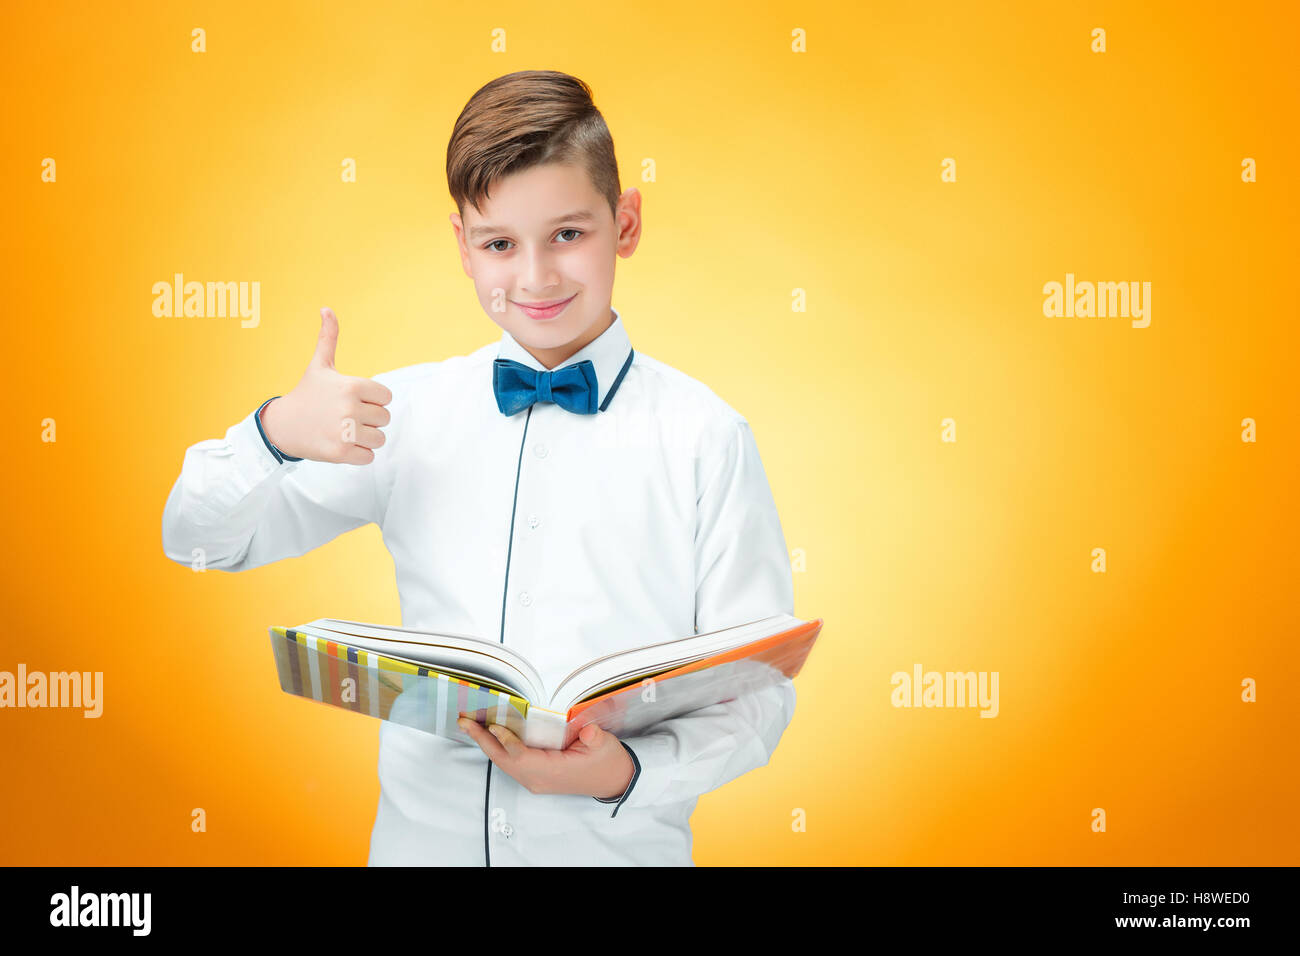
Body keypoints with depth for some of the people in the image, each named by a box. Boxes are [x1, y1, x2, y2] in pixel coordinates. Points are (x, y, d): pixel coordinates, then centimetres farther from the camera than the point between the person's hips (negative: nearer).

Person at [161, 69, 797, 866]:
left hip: (617, 842, -3)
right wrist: (276, 434, -15)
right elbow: (199, 540, 3)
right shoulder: (408, 410, 0)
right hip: (422, 833, 3)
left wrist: (628, 773, -24)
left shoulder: (706, 438, -10)